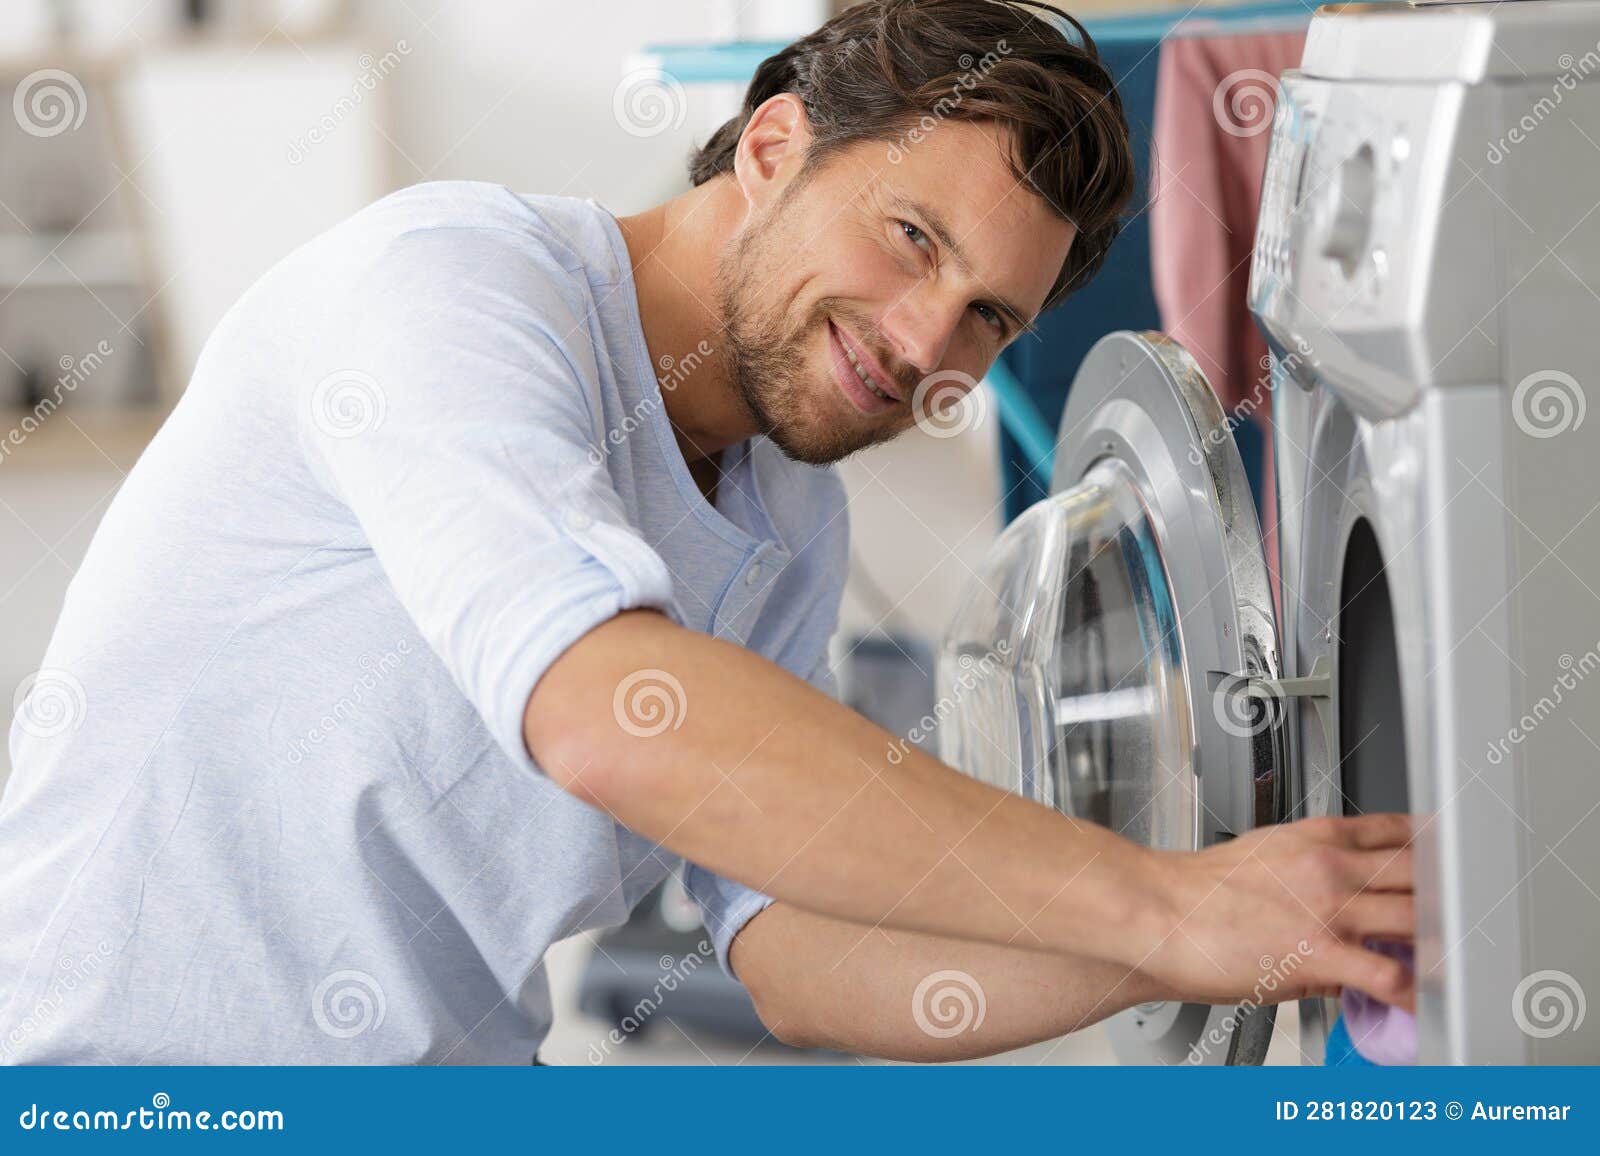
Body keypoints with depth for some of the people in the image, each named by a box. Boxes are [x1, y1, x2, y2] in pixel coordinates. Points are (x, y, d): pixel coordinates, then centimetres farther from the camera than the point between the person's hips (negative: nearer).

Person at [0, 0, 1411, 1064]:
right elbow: (604, 714, -32)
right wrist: (1158, 903, -31)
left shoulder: (789, 534, 7)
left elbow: (797, 950, 2)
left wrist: (1180, 955, -13)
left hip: (448, 1073, 7)